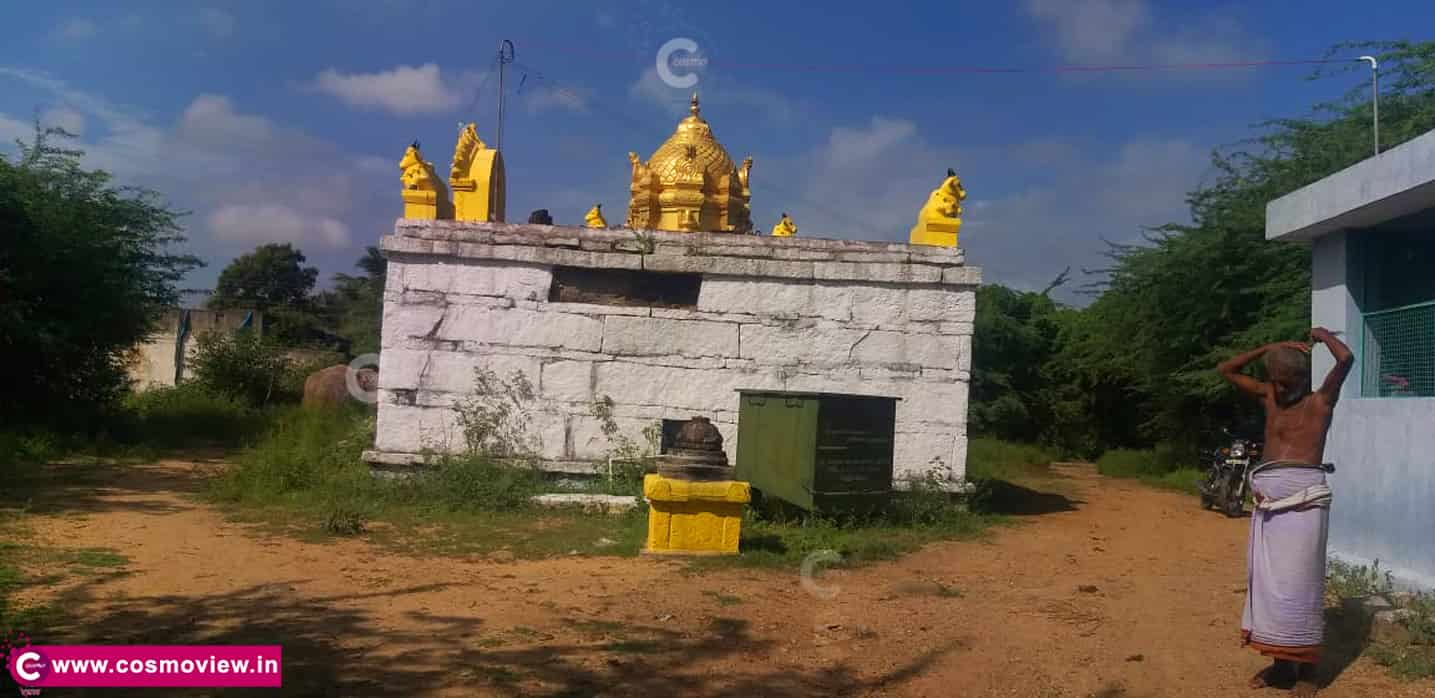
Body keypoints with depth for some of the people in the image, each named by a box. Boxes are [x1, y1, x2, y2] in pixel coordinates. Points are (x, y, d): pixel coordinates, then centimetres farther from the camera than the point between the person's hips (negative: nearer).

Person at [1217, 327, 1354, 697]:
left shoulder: (1321, 400, 2)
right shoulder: (1269, 396, 16)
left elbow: (1346, 359, -13)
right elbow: (1228, 370, 21)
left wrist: (1322, 334, 6)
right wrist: (1273, 347, 14)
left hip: (1303, 496, -6)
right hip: (1269, 499, 6)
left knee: (1298, 581, -5)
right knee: (1267, 579, 7)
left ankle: (1305, 668, 4)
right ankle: (1281, 661, 17)